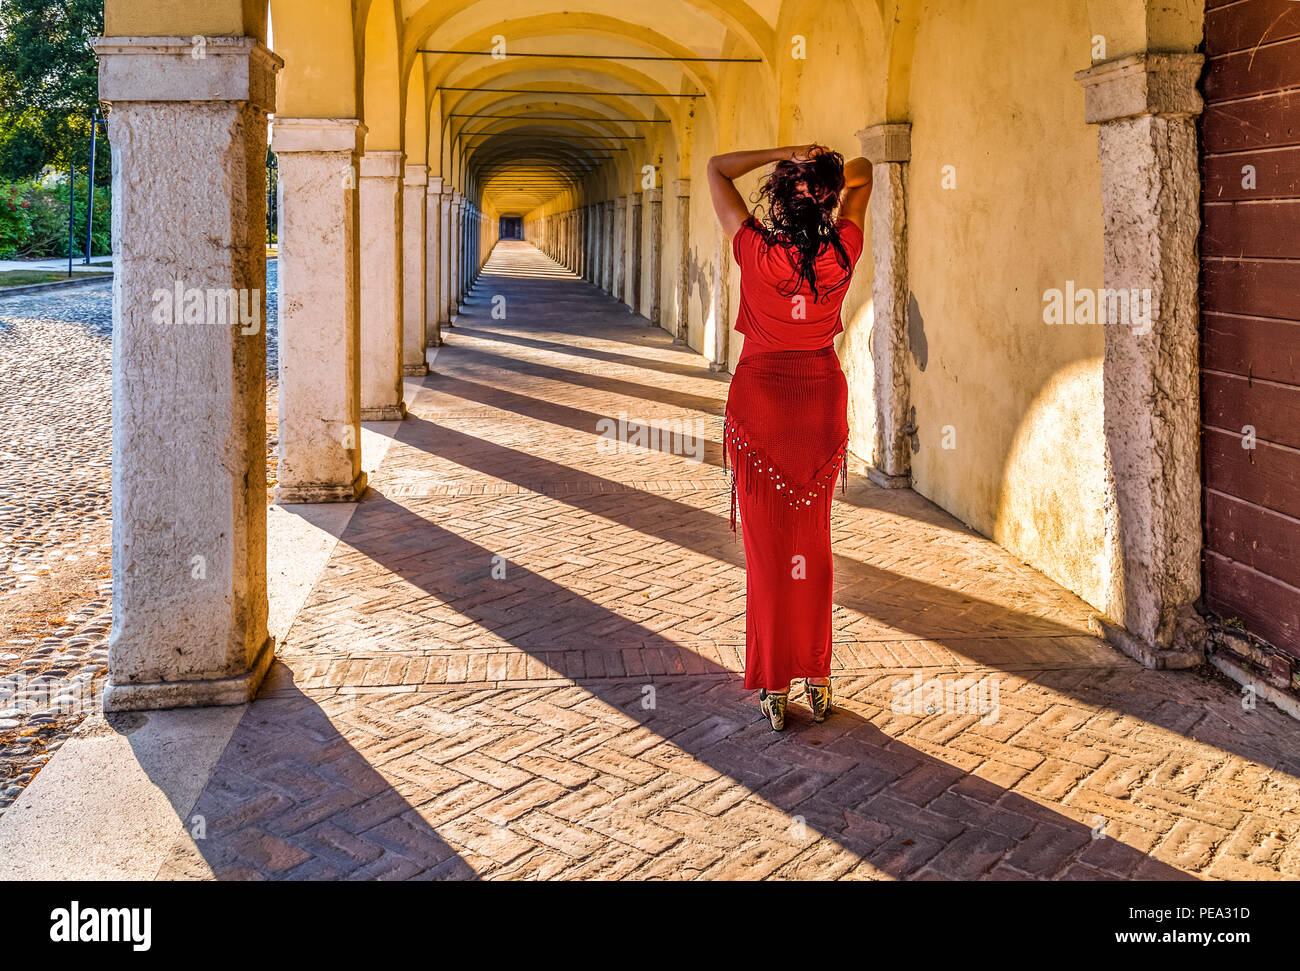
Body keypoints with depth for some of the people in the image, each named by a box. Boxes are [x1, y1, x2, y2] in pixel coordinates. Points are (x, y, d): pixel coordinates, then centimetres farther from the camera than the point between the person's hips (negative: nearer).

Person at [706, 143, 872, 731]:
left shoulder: (756, 251, -15)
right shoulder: (843, 253, -7)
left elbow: (717, 169, -3)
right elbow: (863, 174, 12)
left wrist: (787, 153, -11)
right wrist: (829, 170, -5)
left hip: (760, 400, -3)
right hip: (822, 400, 3)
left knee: (768, 548, 5)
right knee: (814, 545, 14)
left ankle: (774, 687, 11)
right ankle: (817, 681, 21)